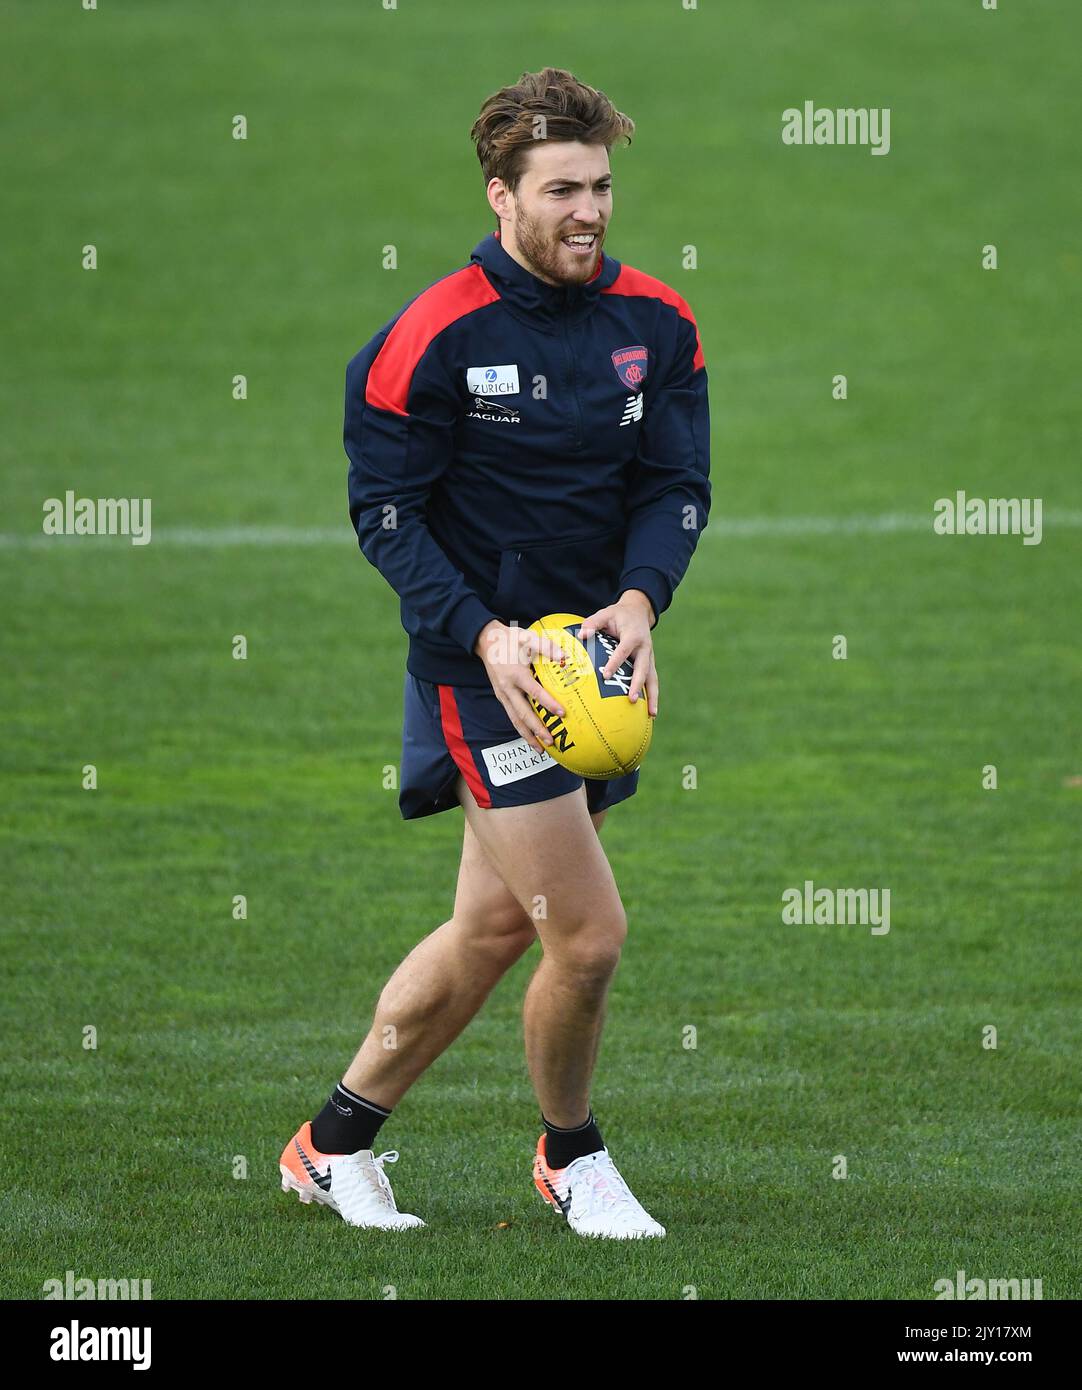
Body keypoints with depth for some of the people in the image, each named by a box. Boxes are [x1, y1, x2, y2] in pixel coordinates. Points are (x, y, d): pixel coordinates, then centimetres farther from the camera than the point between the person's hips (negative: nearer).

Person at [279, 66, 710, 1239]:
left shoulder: (656, 326, 1)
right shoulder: (432, 338, -15)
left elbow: (677, 484, 2)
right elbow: (384, 510, -11)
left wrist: (638, 600, -18)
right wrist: (484, 637, -22)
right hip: (481, 667, -6)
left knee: (492, 929, 13)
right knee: (589, 934, -11)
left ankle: (336, 1140, 30)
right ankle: (570, 1158, 15)